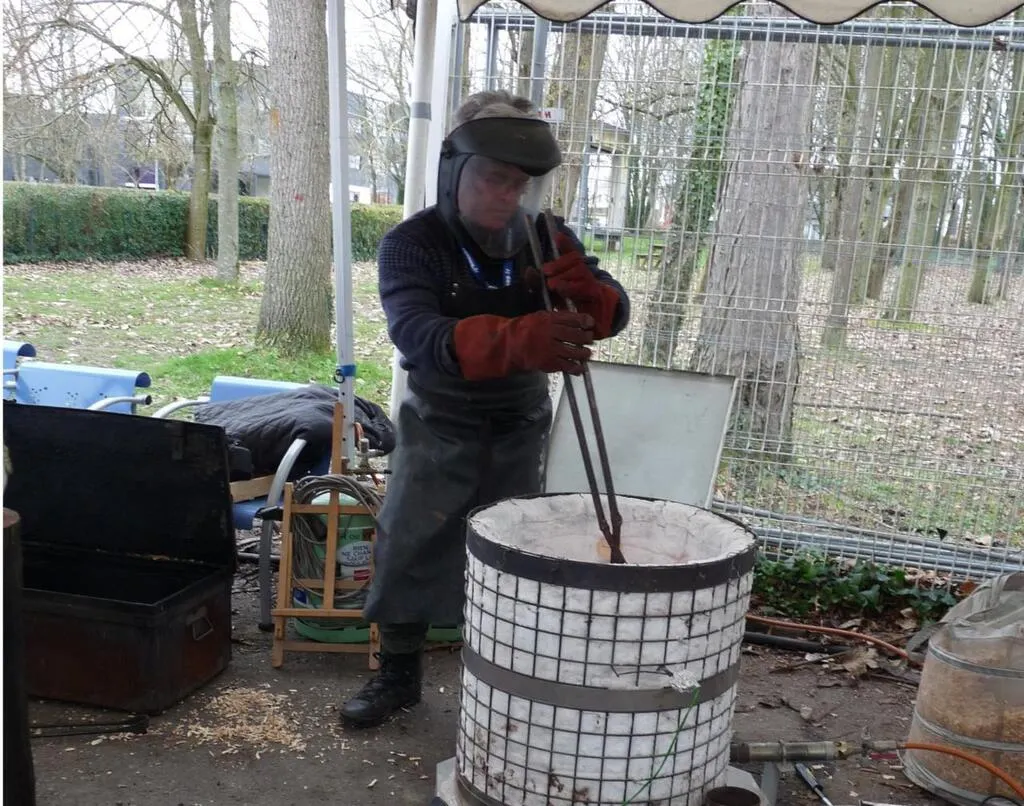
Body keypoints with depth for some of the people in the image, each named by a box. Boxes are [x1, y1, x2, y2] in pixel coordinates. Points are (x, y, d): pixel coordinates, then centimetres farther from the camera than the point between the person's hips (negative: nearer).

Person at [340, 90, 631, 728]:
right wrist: (517, 340, -56)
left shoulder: (548, 240, -8)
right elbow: (417, 334, -37)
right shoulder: (412, 244, -20)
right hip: (441, 428, -2)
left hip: (522, 429, 3)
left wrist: (585, 291, -39)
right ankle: (399, 675, 21)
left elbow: (615, 315, -13)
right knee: (411, 550, 2)